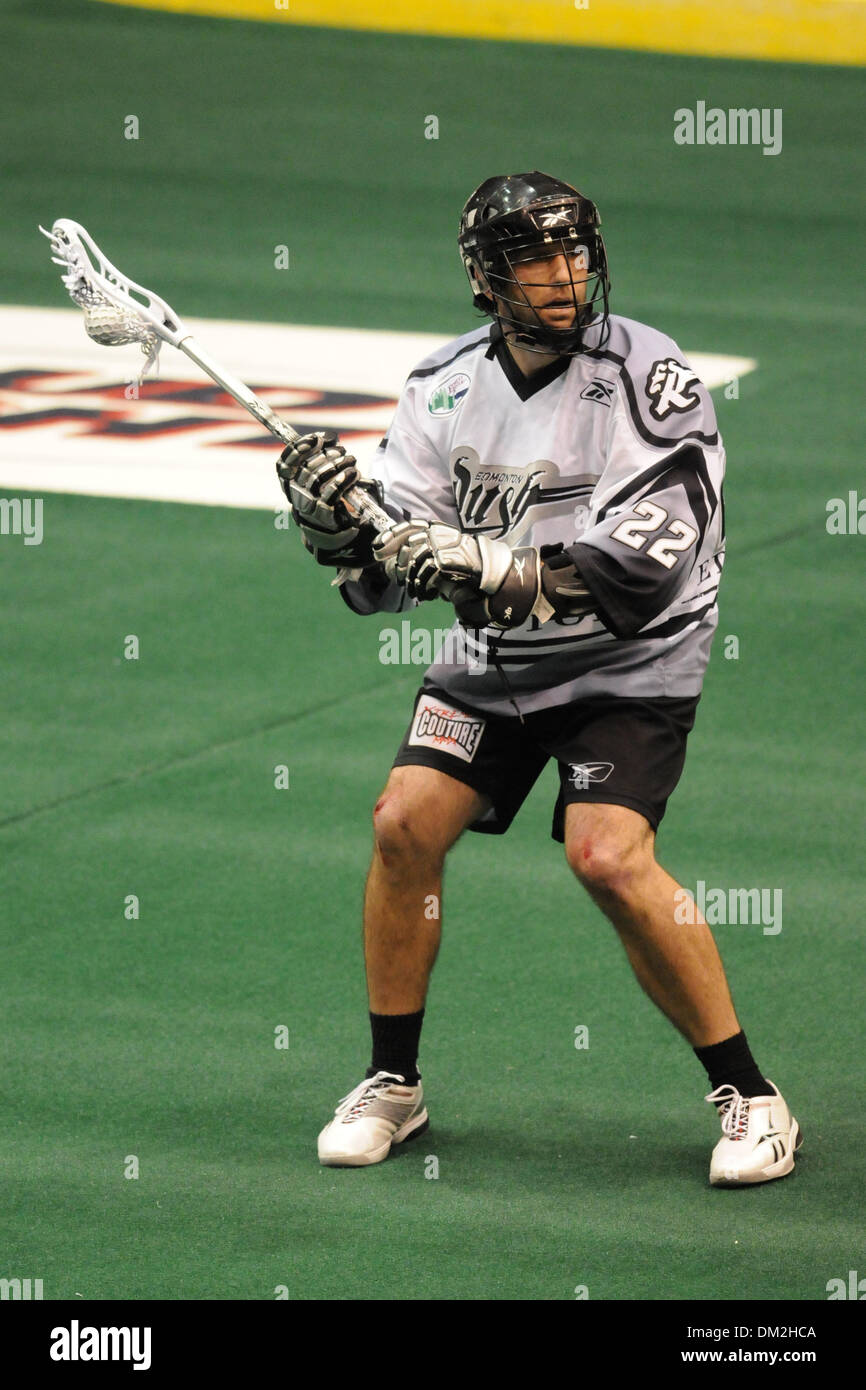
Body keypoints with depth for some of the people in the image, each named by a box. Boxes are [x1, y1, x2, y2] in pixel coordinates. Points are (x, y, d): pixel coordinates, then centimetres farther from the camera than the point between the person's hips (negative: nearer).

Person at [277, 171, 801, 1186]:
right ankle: (392, 1086, 9)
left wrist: (487, 568, -33)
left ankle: (749, 1098, -8)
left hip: (630, 668, -5)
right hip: (490, 663, 5)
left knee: (608, 857, -22)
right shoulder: (445, 386, 0)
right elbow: (391, 570, -2)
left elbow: (640, 567, -25)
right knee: (405, 823, -10)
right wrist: (335, 516, -24)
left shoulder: (649, 379, -16)